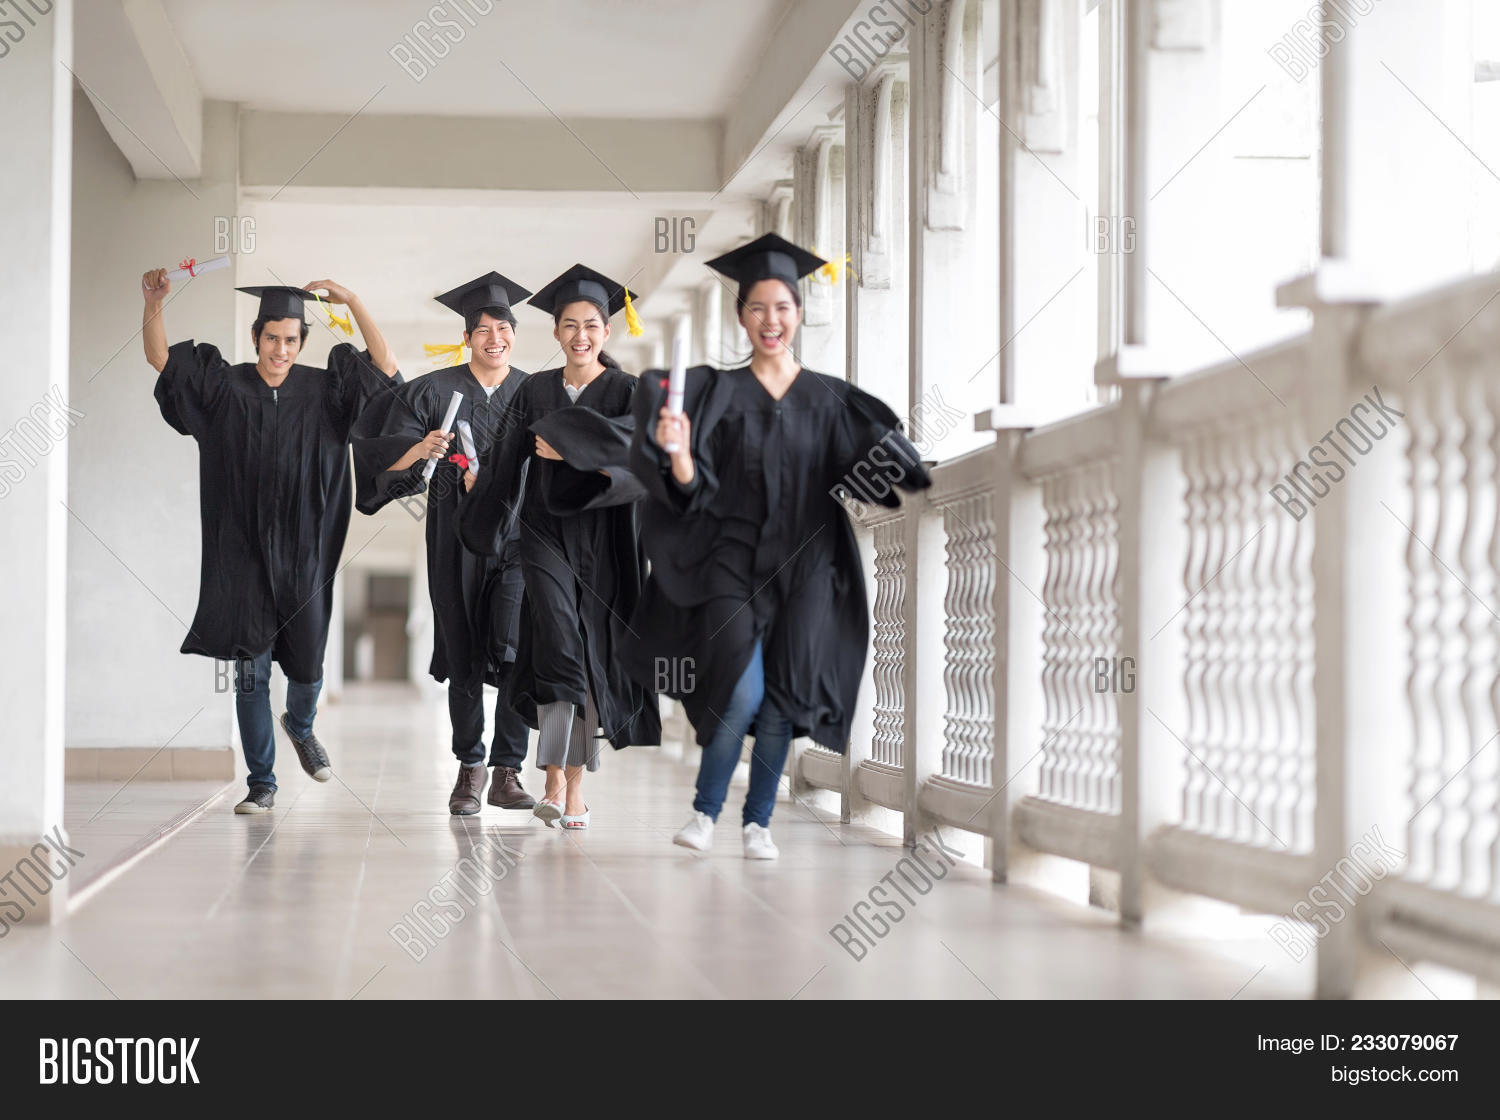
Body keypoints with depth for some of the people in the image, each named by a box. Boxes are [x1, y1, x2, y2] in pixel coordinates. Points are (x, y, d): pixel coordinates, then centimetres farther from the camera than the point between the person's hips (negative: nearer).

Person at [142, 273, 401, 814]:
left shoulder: (321, 390, 1)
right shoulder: (224, 387, 0)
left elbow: (385, 367, -7)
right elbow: (159, 357, -3)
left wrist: (353, 302, -15)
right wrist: (154, 302, -21)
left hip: (303, 553, 1)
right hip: (243, 554, -1)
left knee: (306, 667, 9)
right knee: (250, 671, 0)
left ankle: (300, 726, 43)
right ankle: (261, 782, 10)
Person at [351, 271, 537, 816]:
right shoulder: (432, 392, 4)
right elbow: (382, 455, -3)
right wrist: (420, 449, -24)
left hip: (518, 540, 0)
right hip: (456, 542, 0)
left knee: (515, 651, -14)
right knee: (464, 656, 4)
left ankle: (507, 771, -9)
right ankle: (470, 768, 16)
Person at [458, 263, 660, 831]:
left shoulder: (625, 392, 1)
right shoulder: (534, 392, 7)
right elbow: (507, 467, 14)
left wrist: (575, 455, -19)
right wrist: (480, 526, 18)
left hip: (602, 536, 0)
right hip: (546, 529, 0)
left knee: (592, 655, 2)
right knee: (558, 641, -17)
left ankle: (573, 781, 14)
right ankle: (557, 779, -16)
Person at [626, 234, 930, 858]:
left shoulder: (828, 400, 8)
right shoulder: (717, 394, 3)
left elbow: (868, 469, 1)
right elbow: (693, 489, -4)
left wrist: (926, 482, -17)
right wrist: (678, 454, -25)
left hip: (803, 568, 2)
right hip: (732, 562, -2)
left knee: (781, 701, 2)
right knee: (741, 694, -15)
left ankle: (758, 821, 17)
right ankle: (705, 811, 4)